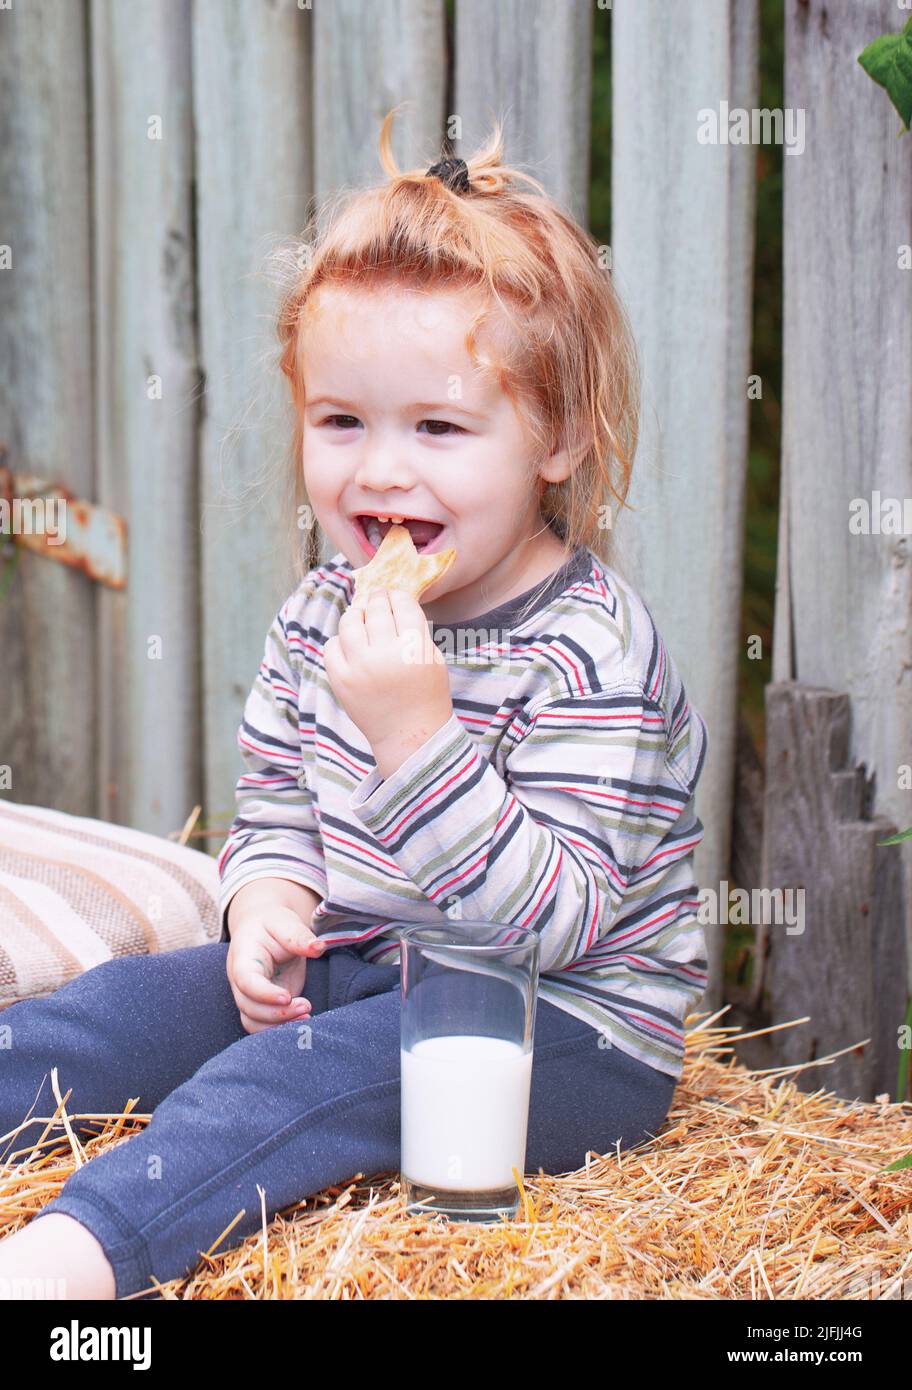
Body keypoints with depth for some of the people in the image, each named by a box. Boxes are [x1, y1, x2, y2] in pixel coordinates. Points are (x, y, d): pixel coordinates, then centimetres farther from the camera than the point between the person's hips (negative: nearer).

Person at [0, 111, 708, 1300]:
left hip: (579, 1034, -8)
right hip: (358, 973, 8)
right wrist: (267, 897, -9)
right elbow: (276, 800, 15)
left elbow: (546, 922, -27)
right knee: (135, 1004, -6)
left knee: (316, 1069, -32)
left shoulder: (591, 656, -20)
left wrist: (419, 737, -37)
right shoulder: (326, 611, 3)